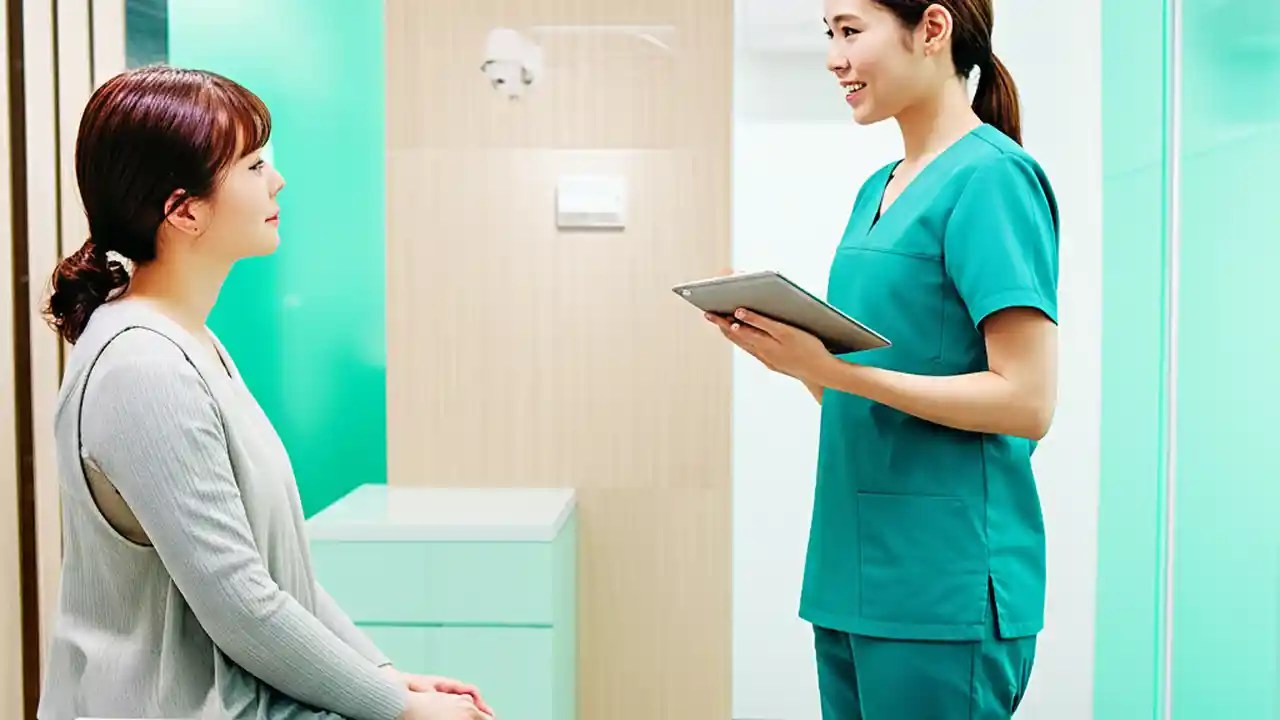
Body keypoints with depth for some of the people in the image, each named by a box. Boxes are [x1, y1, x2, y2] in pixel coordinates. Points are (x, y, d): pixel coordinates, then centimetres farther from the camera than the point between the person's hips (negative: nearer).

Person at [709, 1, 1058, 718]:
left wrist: (831, 369, -21)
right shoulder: (877, 189, 13)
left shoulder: (991, 177, -12)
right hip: (853, 573, 8)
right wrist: (783, 344, -1)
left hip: (942, 584, -8)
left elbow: (1027, 401, -18)